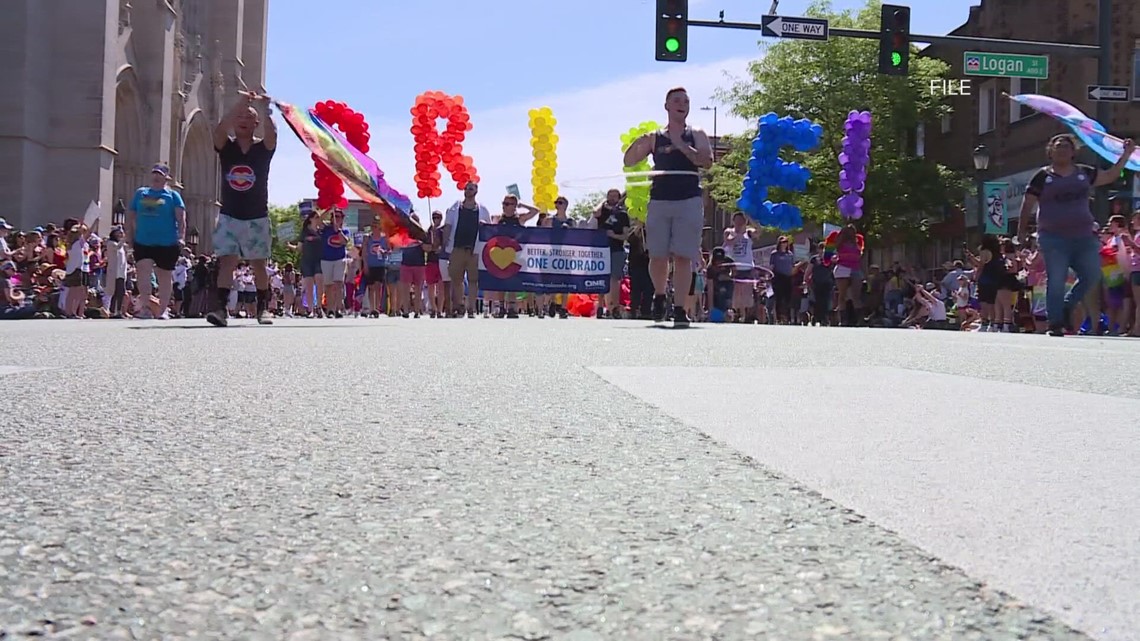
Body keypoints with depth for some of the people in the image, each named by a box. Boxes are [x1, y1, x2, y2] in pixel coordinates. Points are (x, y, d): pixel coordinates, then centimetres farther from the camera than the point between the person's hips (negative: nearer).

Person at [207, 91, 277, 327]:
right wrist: (239, 104, -30)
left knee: (259, 264, 6)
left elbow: (272, 134, -22)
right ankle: (221, 308, -18)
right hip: (229, 216, 0)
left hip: (257, 218, 0)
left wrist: (265, 110, -36)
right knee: (226, 261, -11)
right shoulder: (226, 147, 1)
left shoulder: (263, 148, 0)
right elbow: (219, 130, -20)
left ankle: (263, 308, 17)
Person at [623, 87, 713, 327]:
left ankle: (680, 309, -7)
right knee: (658, 257, 1)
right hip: (659, 201, 2)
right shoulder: (655, 137, 13)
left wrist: (681, 145, -14)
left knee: (682, 257, -8)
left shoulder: (696, 135, 9)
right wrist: (637, 143, -10)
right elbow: (629, 161, 10)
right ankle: (659, 296, 27)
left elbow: (707, 161, -6)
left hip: (689, 202, -2)